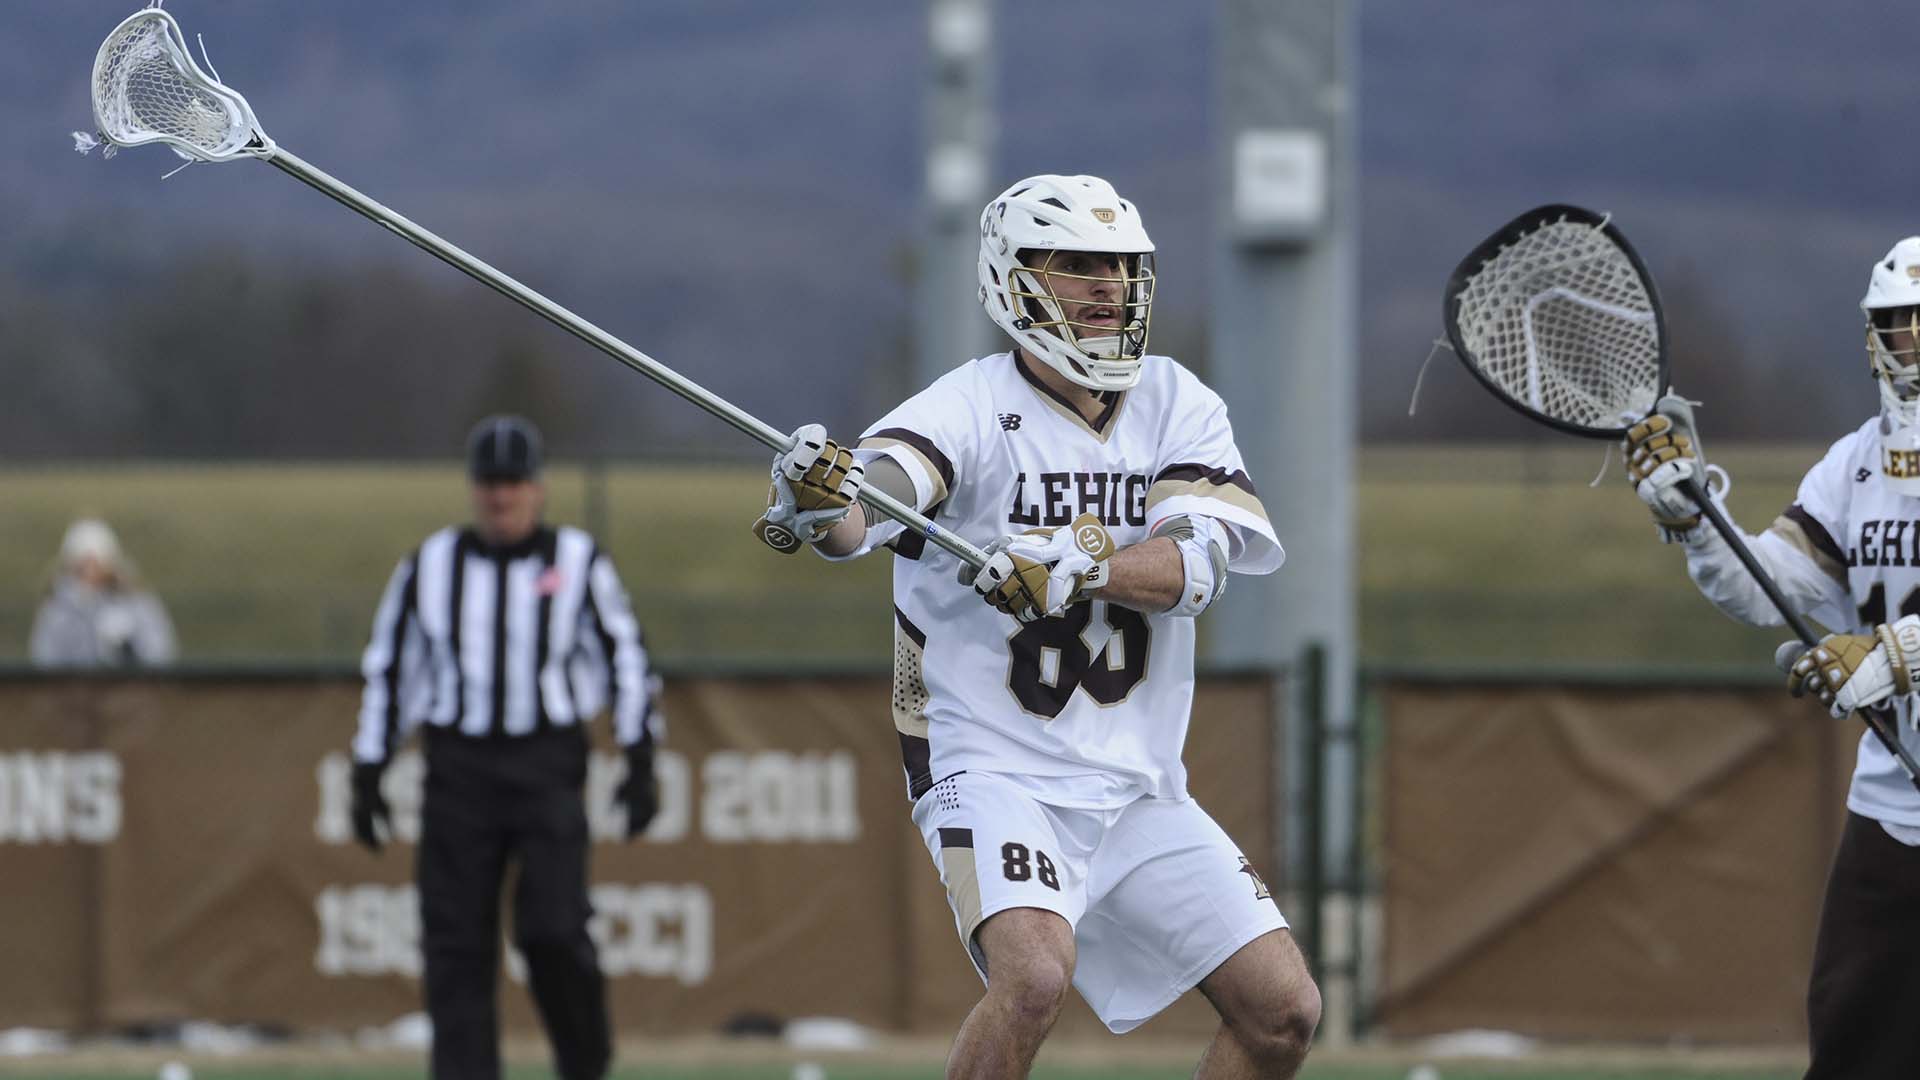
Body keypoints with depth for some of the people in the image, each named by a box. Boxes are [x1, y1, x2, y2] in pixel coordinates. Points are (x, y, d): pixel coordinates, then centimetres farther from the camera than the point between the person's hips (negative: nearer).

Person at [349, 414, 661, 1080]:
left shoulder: (578, 563, 4)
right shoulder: (431, 565, 9)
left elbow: (625, 659, 5)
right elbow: (388, 669, 13)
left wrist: (640, 767, -3)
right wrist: (367, 776, 9)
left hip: (549, 770, -2)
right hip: (457, 769, 2)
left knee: (553, 930, -13)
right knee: (456, 942, -3)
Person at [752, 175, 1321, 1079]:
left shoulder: (1176, 404, 4)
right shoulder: (972, 407, -12)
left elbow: (1193, 565, -12)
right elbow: (859, 516, -31)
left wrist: (1075, 564, -31)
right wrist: (819, 507, -56)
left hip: (1139, 791, 6)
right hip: (994, 772, -6)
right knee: (1035, 974, -31)